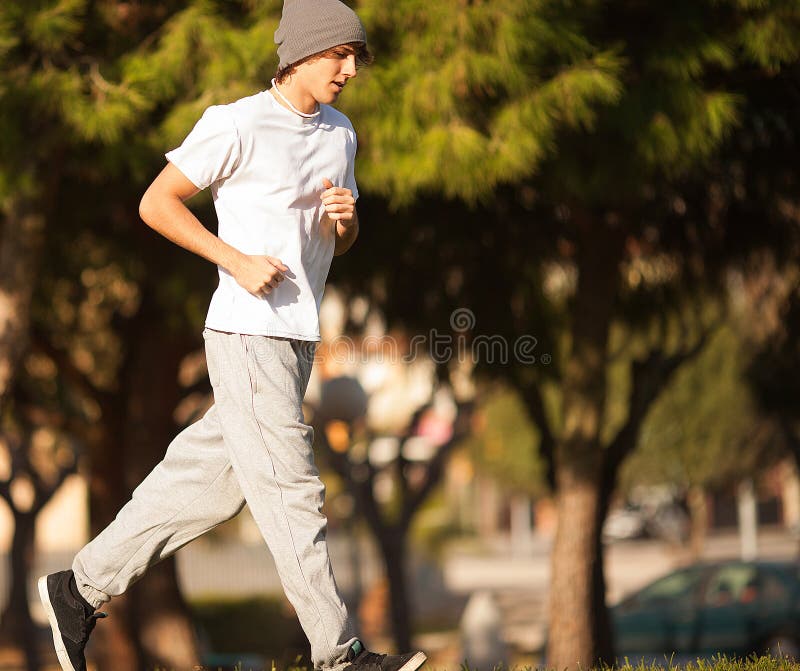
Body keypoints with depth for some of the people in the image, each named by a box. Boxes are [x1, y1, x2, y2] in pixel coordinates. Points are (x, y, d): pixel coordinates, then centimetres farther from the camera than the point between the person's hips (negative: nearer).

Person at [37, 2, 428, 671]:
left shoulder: (338, 133, 14)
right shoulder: (238, 125, -10)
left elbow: (341, 243, 22)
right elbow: (157, 202, -8)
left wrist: (343, 218, -3)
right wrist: (239, 262, -17)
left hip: (298, 339, 8)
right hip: (248, 334, -8)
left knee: (210, 480, 12)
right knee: (291, 493, -6)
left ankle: (82, 588, 22)